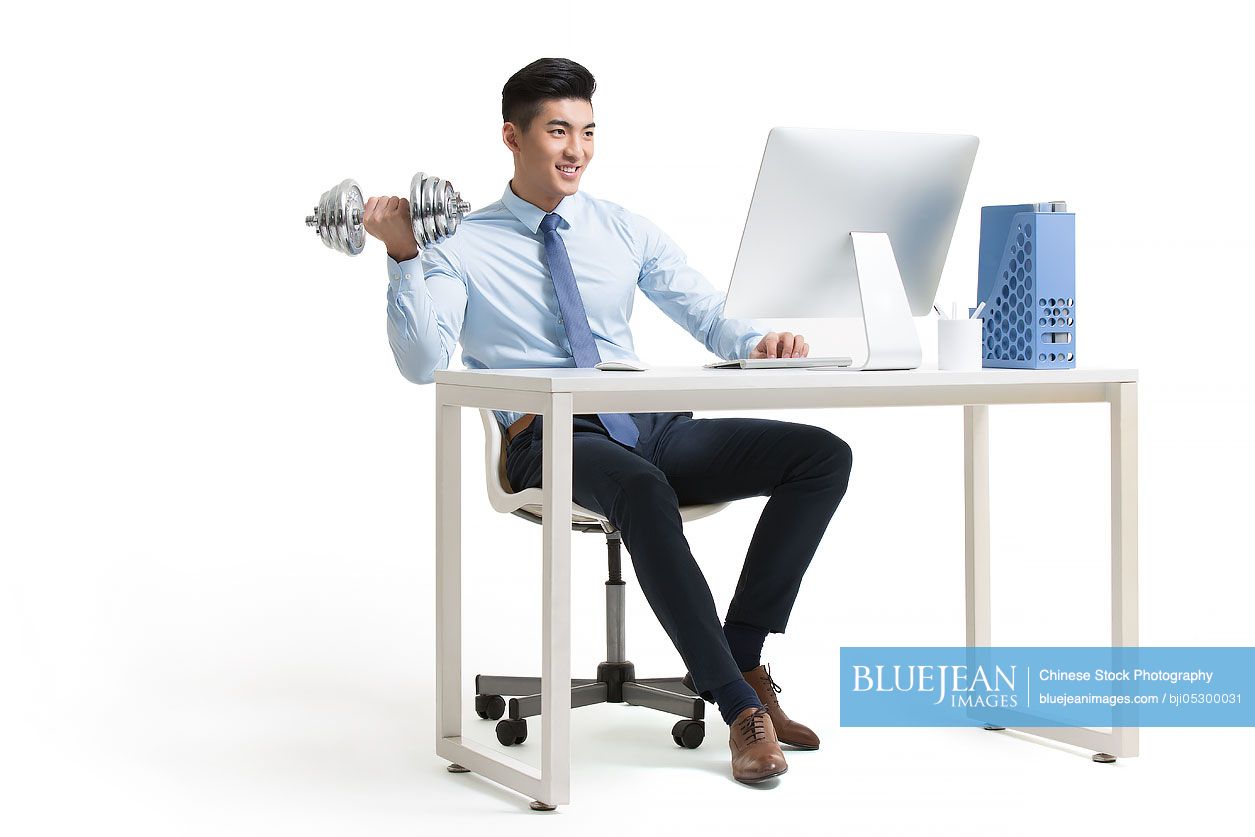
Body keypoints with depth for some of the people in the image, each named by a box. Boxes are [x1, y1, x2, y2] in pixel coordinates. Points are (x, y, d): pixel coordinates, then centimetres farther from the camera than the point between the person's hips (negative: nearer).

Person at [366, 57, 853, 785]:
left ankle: (740, 660, -12)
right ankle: (740, 707, -35)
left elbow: (709, 315, 10)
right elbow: (423, 364, -7)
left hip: (652, 427, 5)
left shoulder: (625, 231, 17)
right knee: (641, 487, -41)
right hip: (550, 442, -5)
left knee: (824, 456, -15)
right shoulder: (462, 248, 5)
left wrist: (759, 343, -12)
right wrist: (403, 259, -18)